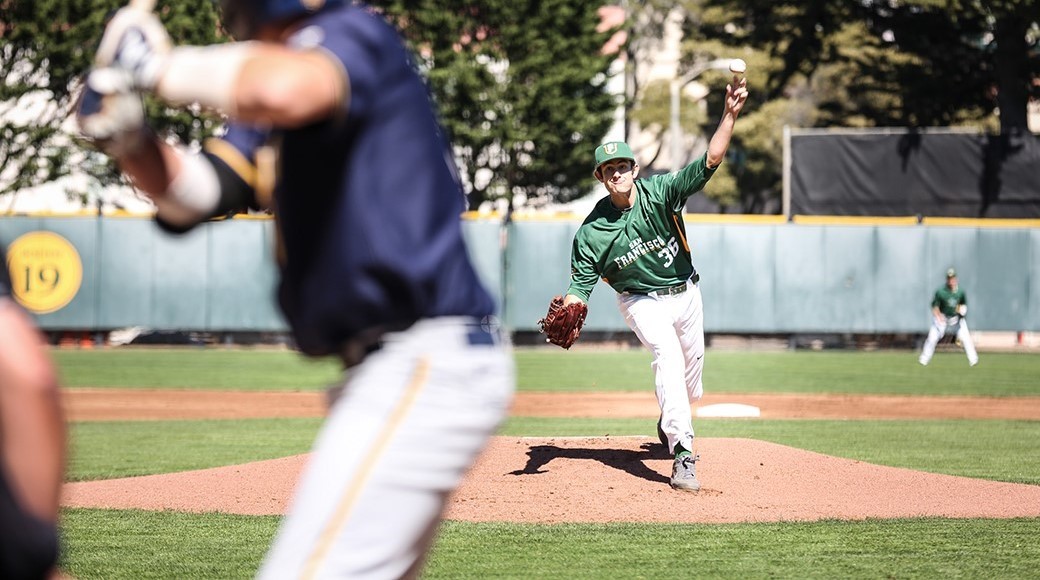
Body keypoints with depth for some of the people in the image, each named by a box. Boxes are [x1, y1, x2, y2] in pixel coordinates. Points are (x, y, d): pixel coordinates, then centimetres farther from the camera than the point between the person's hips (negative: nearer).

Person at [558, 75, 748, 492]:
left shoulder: (660, 192, -18)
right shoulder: (592, 231, -19)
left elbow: (710, 160, -28)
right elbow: (580, 285, -16)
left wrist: (730, 114, -43)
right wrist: (566, 314, -38)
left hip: (686, 293, 3)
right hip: (643, 302, -3)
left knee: (692, 364, 15)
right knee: (667, 356, -27)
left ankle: (671, 423, 50)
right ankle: (683, 455, -34)